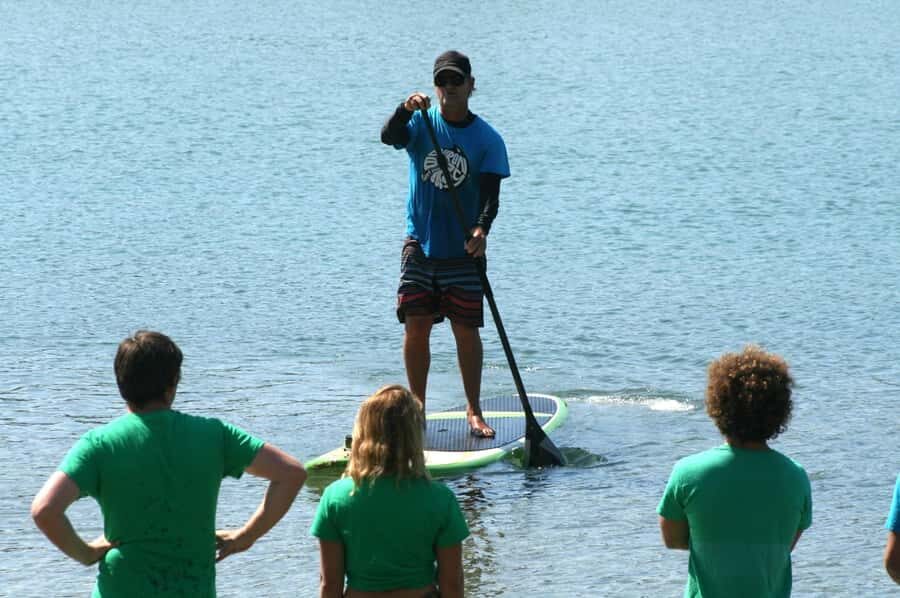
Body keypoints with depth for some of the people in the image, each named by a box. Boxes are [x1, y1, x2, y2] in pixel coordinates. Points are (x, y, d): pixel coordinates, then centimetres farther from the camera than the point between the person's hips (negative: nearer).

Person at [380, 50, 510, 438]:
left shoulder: (487, 139, -2)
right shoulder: (422, 123, 0)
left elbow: (490, 193, -10)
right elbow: (389, 137, -20)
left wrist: (481, 228, -29)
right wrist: (405, 110, -40)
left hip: (462, 250, -1)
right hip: (419, 245, 1)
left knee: (466, 330, 1)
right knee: (416, 328, 2)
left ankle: (474, 411, 11)